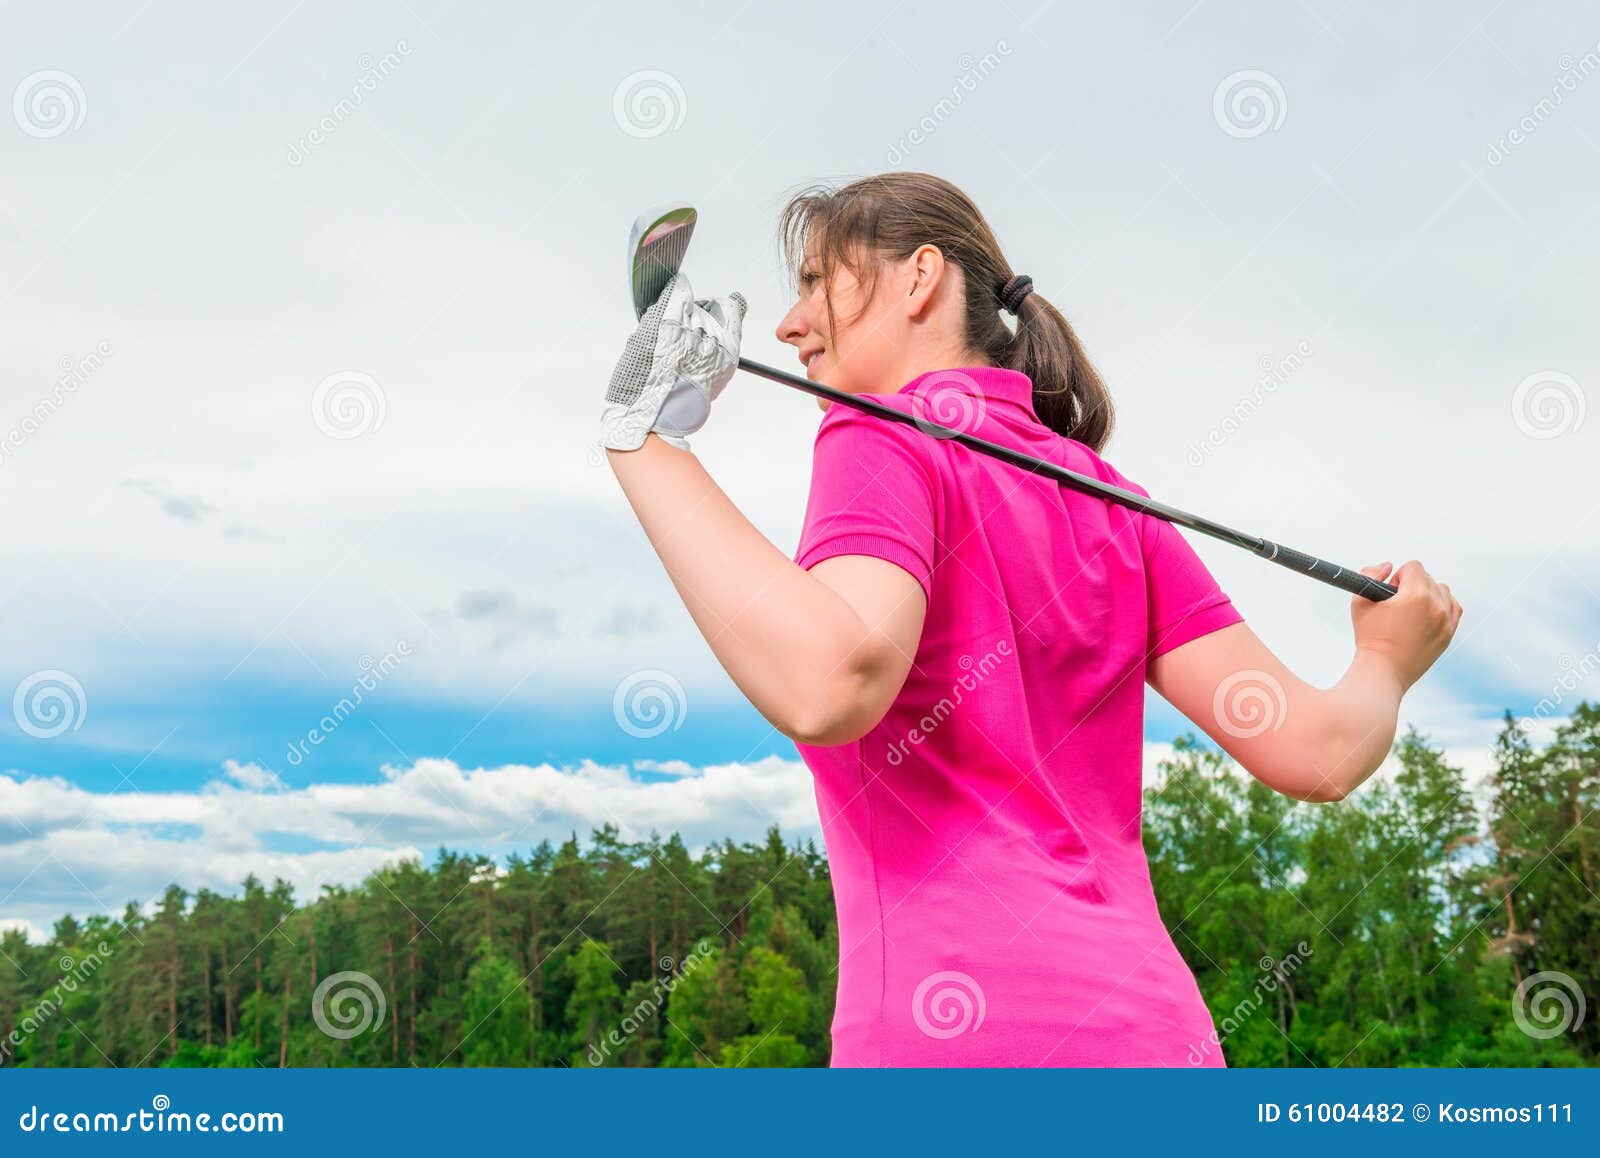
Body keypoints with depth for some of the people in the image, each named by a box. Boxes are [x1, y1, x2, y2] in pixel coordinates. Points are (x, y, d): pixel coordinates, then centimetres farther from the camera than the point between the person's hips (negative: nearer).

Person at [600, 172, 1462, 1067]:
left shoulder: (881, 440, -4)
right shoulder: (1111, 503, 14)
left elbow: (829, 686, -24)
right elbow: (1313, 750, 8)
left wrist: (652, 439, -15)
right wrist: (1386, 663, 30)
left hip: (961, 1035, -7)